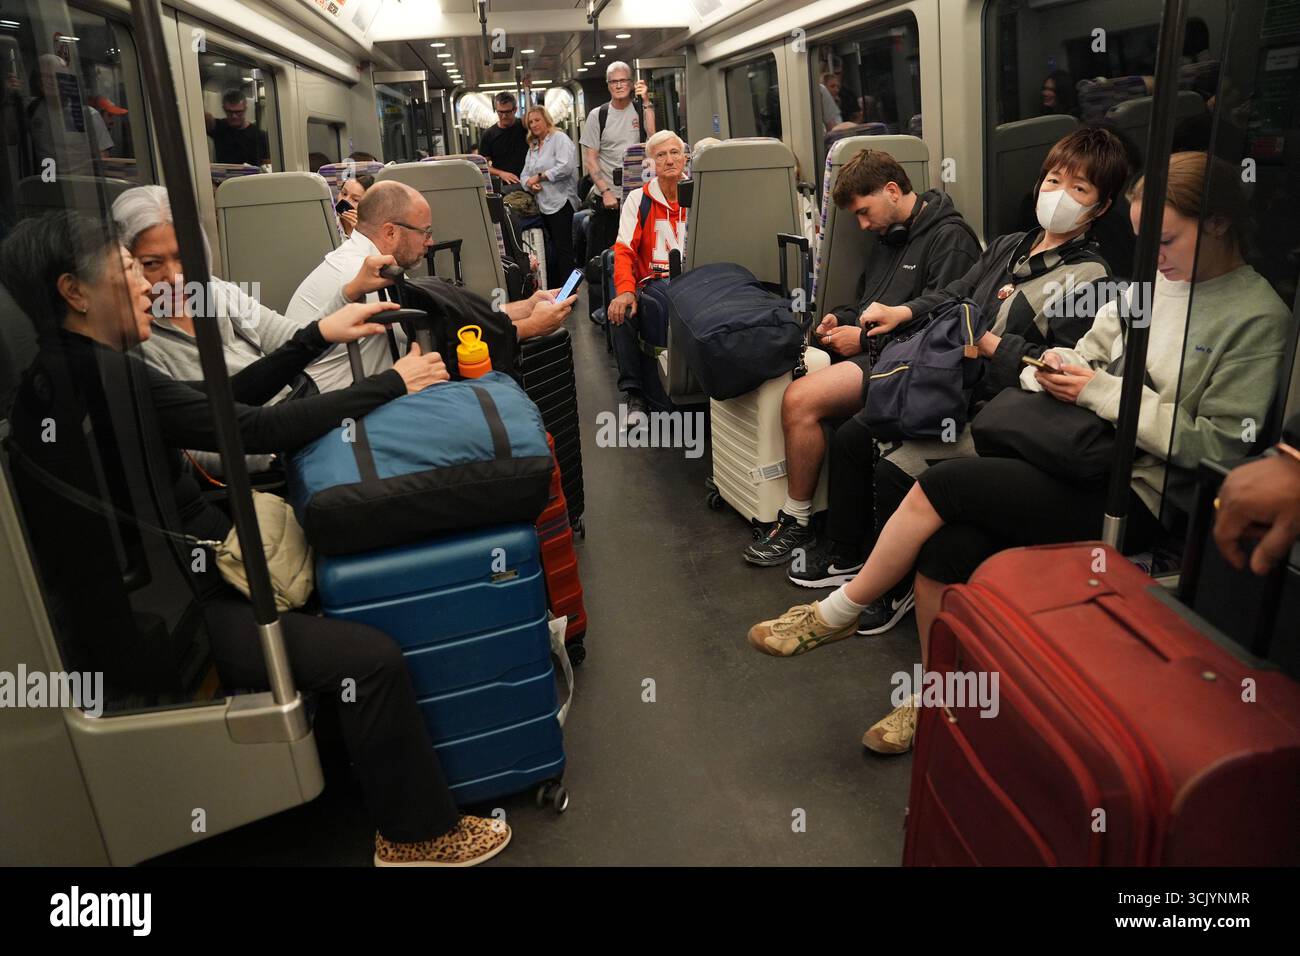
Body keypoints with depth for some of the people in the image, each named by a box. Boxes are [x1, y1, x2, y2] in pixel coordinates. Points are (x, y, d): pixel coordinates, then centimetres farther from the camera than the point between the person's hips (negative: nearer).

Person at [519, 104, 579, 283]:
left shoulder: (560, 139, -4)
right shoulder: (533, 146, 20)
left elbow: (565, 167, -19)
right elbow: (525, 173, 19)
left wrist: (539, 176, -11)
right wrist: (529, 183, -6)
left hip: (560, 203, -8)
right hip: (543, 205, 8)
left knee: (563, 249, -9)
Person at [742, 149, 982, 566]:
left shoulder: (950, 238, -6)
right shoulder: (890, 237, 23)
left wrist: (864, 337, -13)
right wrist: (841, 318, 8)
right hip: (873, 349, 10)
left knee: (800, 398, -27)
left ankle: (797, 524, -13)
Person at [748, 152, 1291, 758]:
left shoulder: (1258, 318, -8)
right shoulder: (1155, 281, 12)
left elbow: (1215, 444, -13)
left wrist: (1102, 391, -14)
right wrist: (1060, 369, -2)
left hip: (1136, 495, -6)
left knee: (940, 486, -20)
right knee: (944, 548, -18)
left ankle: (836, 614, 1)